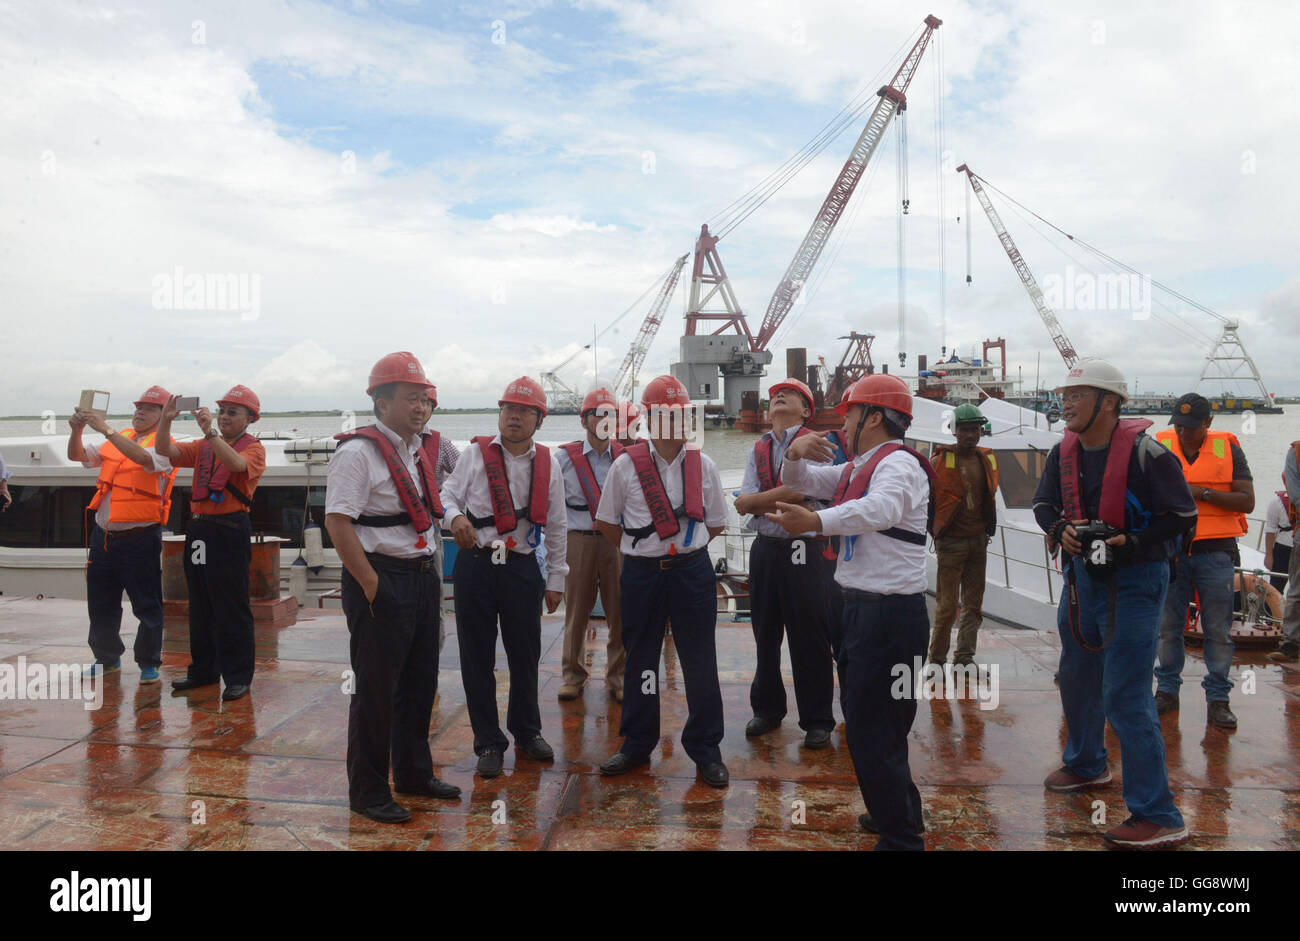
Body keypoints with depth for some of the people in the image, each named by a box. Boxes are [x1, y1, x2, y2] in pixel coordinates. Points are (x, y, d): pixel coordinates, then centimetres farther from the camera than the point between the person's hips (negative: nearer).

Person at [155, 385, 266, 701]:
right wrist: (165, 420, -9)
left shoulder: (253, 447, -1)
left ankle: (238, 677, 4)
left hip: (230, 532, -6)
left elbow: (237, 464, -22)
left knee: (231, 608, -3)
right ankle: (203, 670, 24)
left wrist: (211, 432, -31)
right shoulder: (203, 447, 16)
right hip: (198, 530, 6)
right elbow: (165, 451, 7)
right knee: (200, 606, 13)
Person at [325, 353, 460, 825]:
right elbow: (337, 521, -19)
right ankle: (367, 790, 18)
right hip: (381, 580, -8)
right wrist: (371, 585, -20)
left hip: (423, 576, 8)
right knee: (376, 691, 2)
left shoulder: (425, 449, 12)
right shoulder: (359, 452, -13)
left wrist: (433, 571, 14)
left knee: (420, 683, 17)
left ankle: (414, 772, 34)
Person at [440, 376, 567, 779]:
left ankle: (527, 731, 33)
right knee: (477, 658, 5)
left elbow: (556, 527, 11)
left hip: (522, 568, 1)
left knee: (526, 656, 12)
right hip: (475, 567, -1)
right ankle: (488, 742, 20)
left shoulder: (548, 464, 6)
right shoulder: (475, 453, 2)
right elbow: (448, 493, 1)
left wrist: (555, 580, 11)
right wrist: (455, 516, -24)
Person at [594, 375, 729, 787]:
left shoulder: (703, 464, 1)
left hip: (692, 571, 0)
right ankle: (637, 744, 26)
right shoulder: (626, 465, -3)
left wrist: (685, 548, 9)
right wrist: (641, 550, 9)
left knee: (700, 661, 5)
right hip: (641, 573, 0)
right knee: (640, 660, 11)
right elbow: (606, 522, 7)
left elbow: (715, 524, 11)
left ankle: (706, 749, 19)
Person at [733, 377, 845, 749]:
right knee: (765, 635, 14)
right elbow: (743, 505, 1)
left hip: (806, 550, -5)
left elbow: (802, 488, -17)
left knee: (809, 639, 1)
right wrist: (785, 497, -11)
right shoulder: (758, 450, 13)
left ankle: (817, 721, 14)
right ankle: (768, 709, 31)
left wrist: (759, 500, -11)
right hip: (765, 549, 5)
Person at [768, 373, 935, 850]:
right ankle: (899, 812, 38)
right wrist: (795, 453, 1)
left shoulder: (899, 463, -15)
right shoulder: (858, 468, 15)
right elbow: (800, 481, 23)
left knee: (871, 730, -7)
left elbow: (880, 508, -36)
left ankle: (901, 836, 7)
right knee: (864, 719, 21)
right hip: (859, 606, 10)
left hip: (890, 611, -10)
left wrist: (816, 521, -50)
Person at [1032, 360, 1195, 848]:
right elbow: (1043, 503, 12)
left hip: (1133, 581, -7)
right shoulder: (1064, 452, 1)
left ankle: (1158, 816, 1)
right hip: (1082, 574, 8)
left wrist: (1132, 543, -25)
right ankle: (1086, 765, 46)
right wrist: (1062, 529, -9)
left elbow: (1182, 518, -13)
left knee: (1125, 698, -10)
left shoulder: (1146, 454, -18)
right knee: (1077, 675, 22)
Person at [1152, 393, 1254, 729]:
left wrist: (1203, 493, -13)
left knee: (1219, 629, 1)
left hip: (1215, 551, -1)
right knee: (1167, 625, 6)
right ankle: (1167, 690, 19)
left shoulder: (1228, 449, 3)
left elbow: (1247, 501, -3)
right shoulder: (1160, 447, 5)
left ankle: (1218, 698, 11)